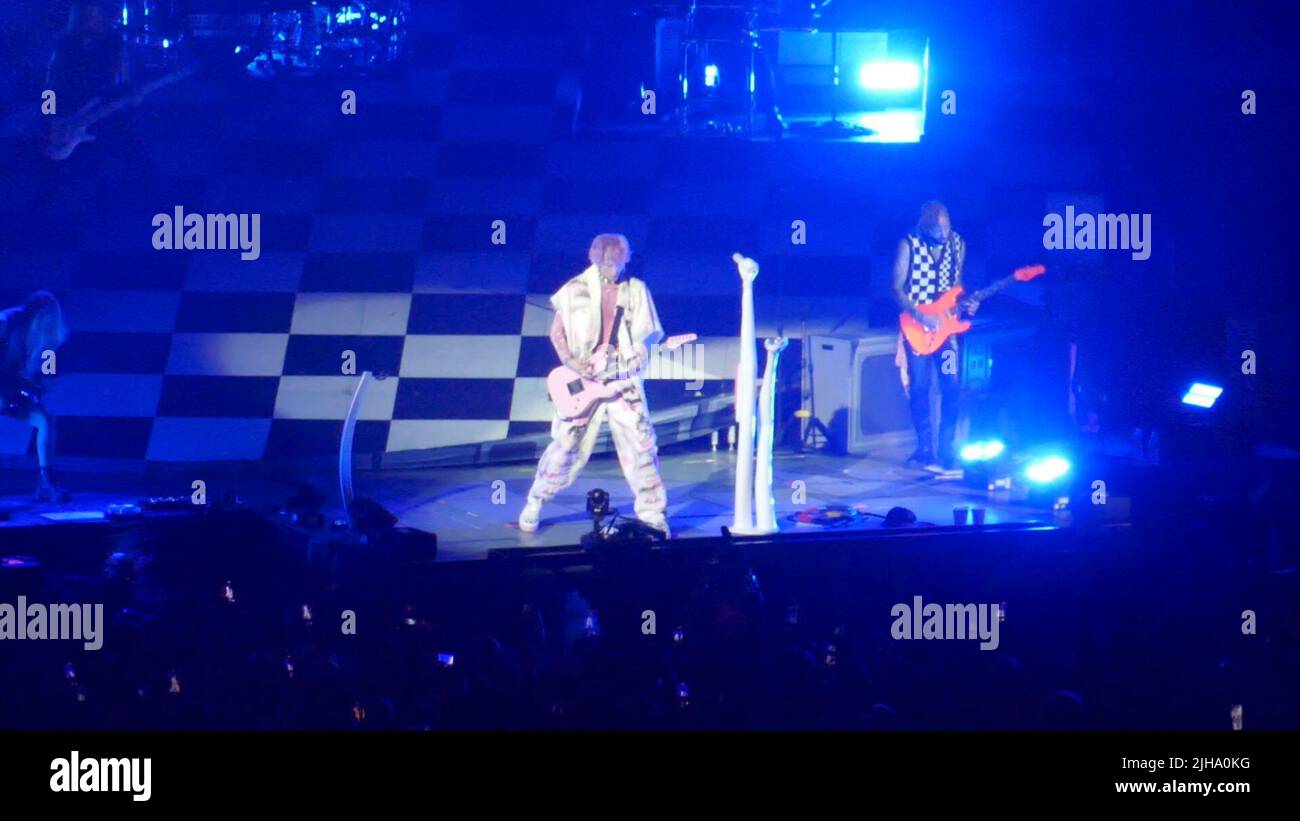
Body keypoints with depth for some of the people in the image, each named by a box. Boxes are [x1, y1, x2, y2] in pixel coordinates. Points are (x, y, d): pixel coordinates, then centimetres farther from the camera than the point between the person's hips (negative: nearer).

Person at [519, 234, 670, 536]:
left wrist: (640, 351, -12)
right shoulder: (576, 290, -2)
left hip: (624, 379, 2)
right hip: (583, 381, -1)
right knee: (565, 446, 0)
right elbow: (556, 332, 3)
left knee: (640, 446, -4)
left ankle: (652, 515, 5)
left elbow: (648, 334, 9)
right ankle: (533, 506, 16)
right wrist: (570, 361, -11)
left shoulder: (636, 290, 4)